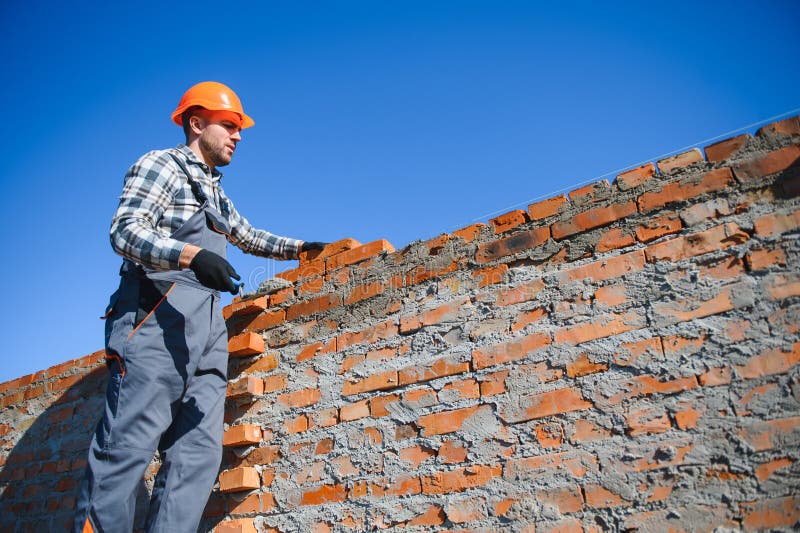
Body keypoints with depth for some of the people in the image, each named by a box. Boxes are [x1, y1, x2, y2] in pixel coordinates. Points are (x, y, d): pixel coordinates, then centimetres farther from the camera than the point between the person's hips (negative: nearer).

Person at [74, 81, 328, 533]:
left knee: (198, 453, -2)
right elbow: (126, 230, -11)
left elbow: (249, 237, 45)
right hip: (156, 318, -8)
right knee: (128, 446, -13)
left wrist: (301, 248, 38)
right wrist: (191, 254, -28)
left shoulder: (217, 196, 29)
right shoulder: (161, 165, 5)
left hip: (206, 328, 8)